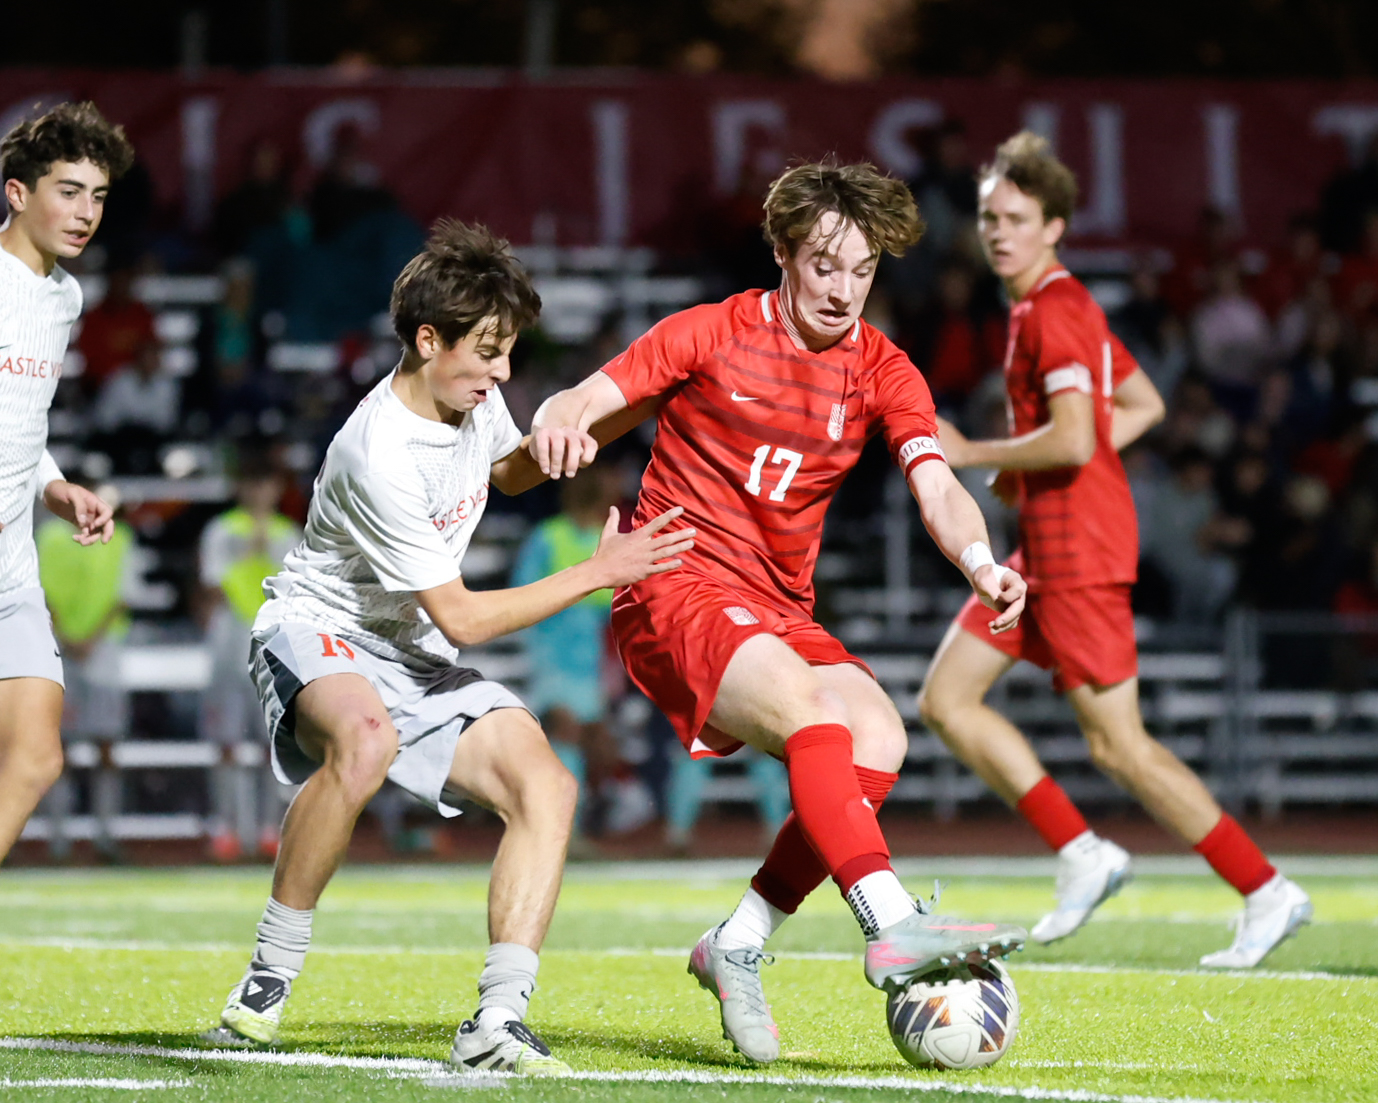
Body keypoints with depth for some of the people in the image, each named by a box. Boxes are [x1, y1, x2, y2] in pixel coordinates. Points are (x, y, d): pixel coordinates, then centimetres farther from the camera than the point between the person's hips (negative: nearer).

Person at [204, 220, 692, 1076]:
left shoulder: (474, 396, -1)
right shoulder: (382, 458, -27)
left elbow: (504, 469, 26)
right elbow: (461, 618, -21)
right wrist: (598, 572, -18)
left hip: (417, 661, 8)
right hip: (320, 631, -8)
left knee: (546, 786, -16)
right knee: (367, 740, -42)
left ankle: (499, 1021, -22)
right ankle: (272, 975, -26)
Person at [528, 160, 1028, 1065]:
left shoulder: (881, 371, 7)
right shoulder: (710, 335, -1)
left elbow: (937, 486, -7)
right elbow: (586, 409, -2)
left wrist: (979, 560, -29)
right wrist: (560, 421, -28)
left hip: (780, 614, 5)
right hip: (677, 592, -5)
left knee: (879, 735, -21)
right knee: (815, 713, -31)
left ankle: (739, 942, -11)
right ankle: (893, 927, -43)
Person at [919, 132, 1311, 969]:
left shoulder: (1051, 310, -14)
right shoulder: (1062, 305, 16)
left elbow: (1073, 439, -26)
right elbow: (1144, 406, 25)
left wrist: (973, 454, -13)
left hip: (1077, 543, -10)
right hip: (1045, 544, 10)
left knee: (1118, 744, -8)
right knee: (946, 700, 7)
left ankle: (1267, 892, -2)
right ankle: (1081, 854, 6)